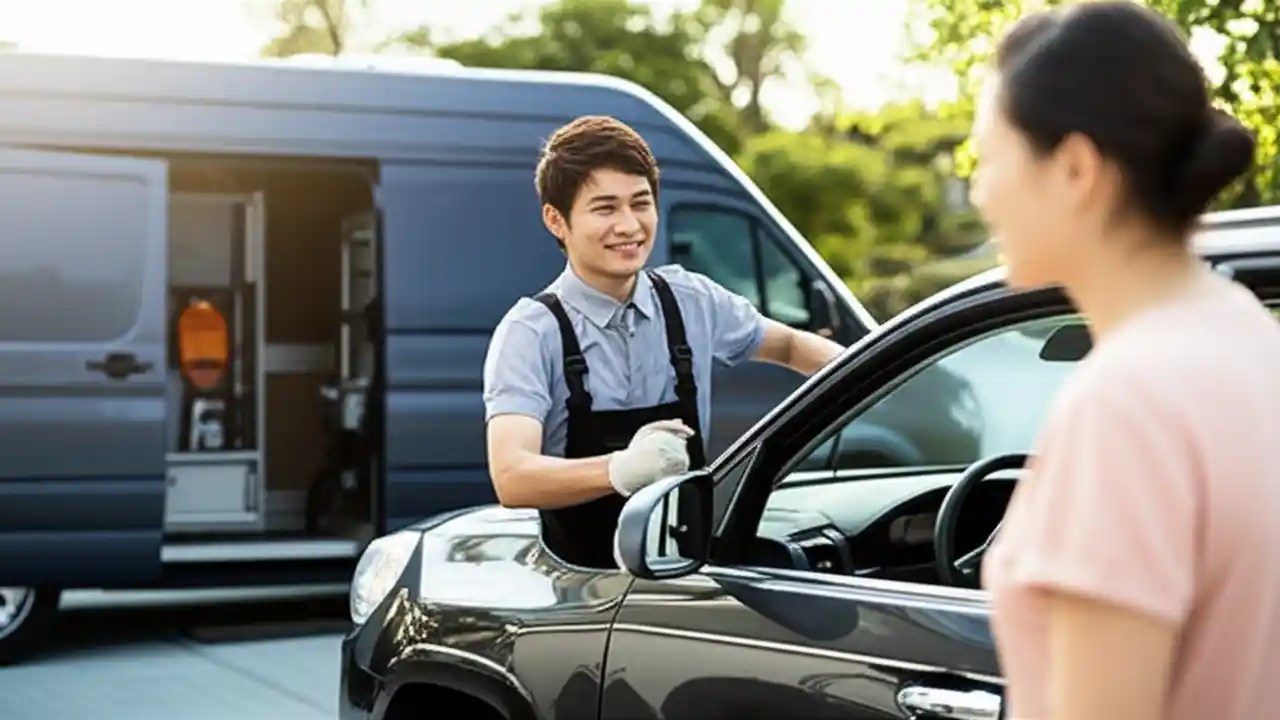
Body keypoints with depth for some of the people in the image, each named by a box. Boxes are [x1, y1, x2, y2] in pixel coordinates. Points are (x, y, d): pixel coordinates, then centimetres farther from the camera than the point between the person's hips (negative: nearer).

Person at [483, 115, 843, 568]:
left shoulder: (691, 302, 5)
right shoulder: (531, 333, -9)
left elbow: (788, 346, 24)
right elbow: (511, 479, -23)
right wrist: (621, 471, -41)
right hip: (579, 585, -3)